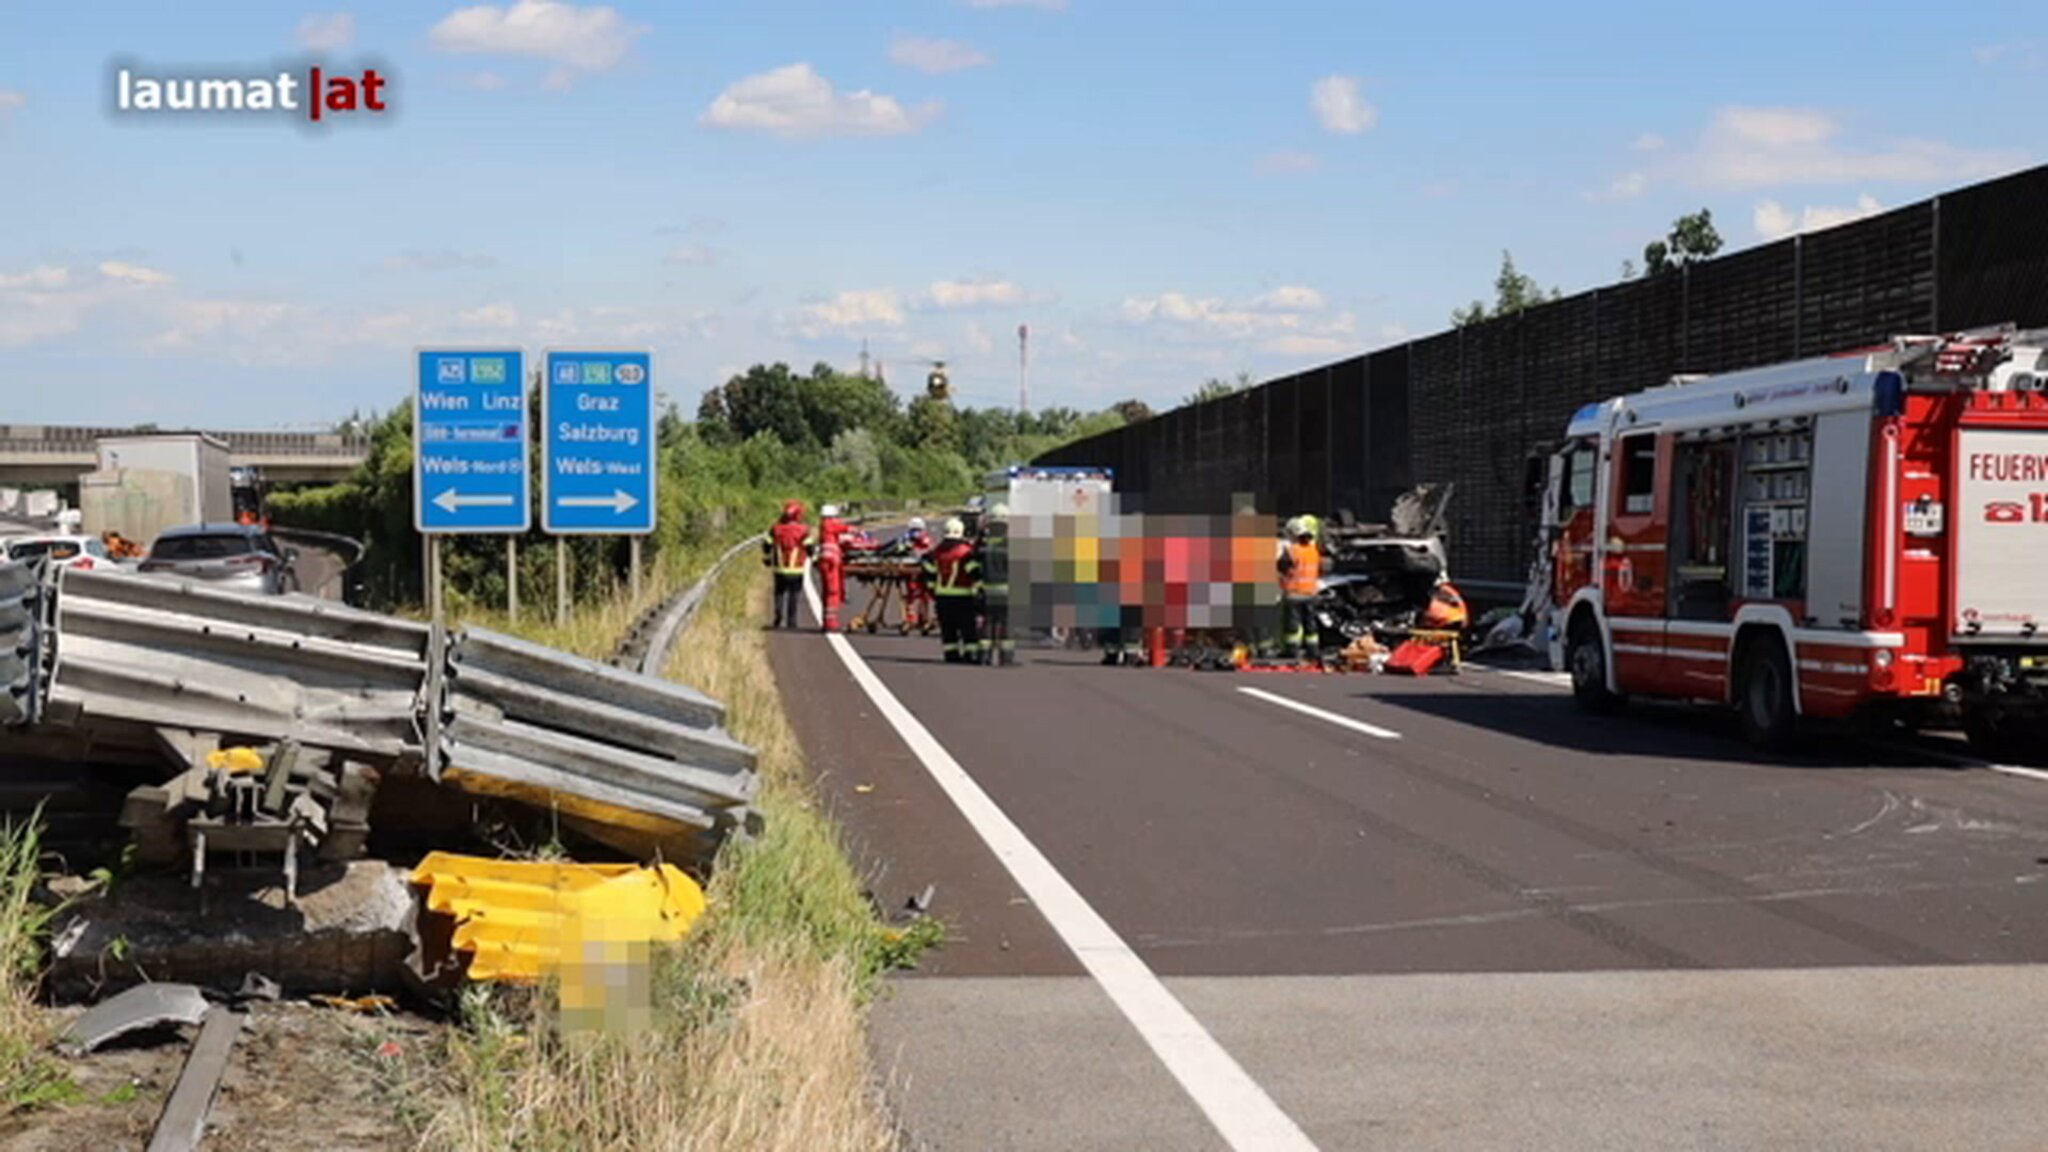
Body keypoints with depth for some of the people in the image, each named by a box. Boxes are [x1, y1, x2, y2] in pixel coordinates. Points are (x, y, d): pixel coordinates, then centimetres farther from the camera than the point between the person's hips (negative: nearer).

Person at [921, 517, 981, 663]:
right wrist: (979, 588, -5)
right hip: (962, 596, -5)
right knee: (967, 627, 0)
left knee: (948, 629, 10)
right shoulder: (966, 551, -10)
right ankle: (969, 654, -3)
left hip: (942, 596, 5)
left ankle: (951, 654, 10)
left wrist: (932, 589, 22)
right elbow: (974, 571, -15)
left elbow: (929, 571, 12)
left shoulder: (936, 551, 7)